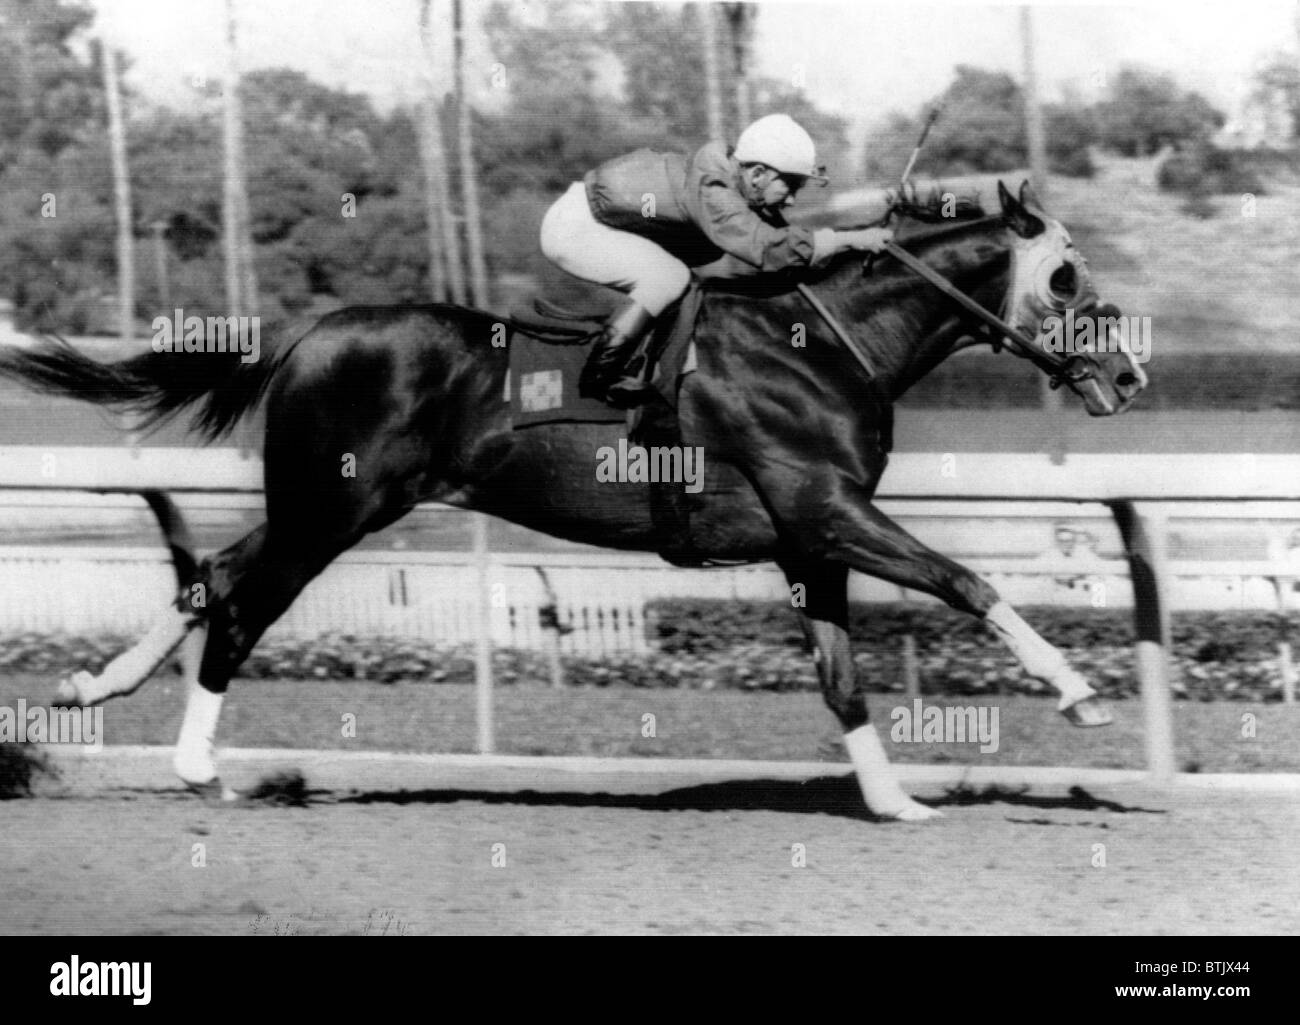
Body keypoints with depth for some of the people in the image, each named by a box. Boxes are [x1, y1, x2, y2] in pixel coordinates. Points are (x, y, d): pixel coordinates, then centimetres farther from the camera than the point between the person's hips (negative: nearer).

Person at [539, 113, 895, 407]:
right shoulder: (711, 194, -32)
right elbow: (769, 248, -42)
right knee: (667, 278, -24)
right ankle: (597, 382, -10)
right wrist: (852, 240, -38)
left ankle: (642, 373, 16)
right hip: (572, 225, -10)